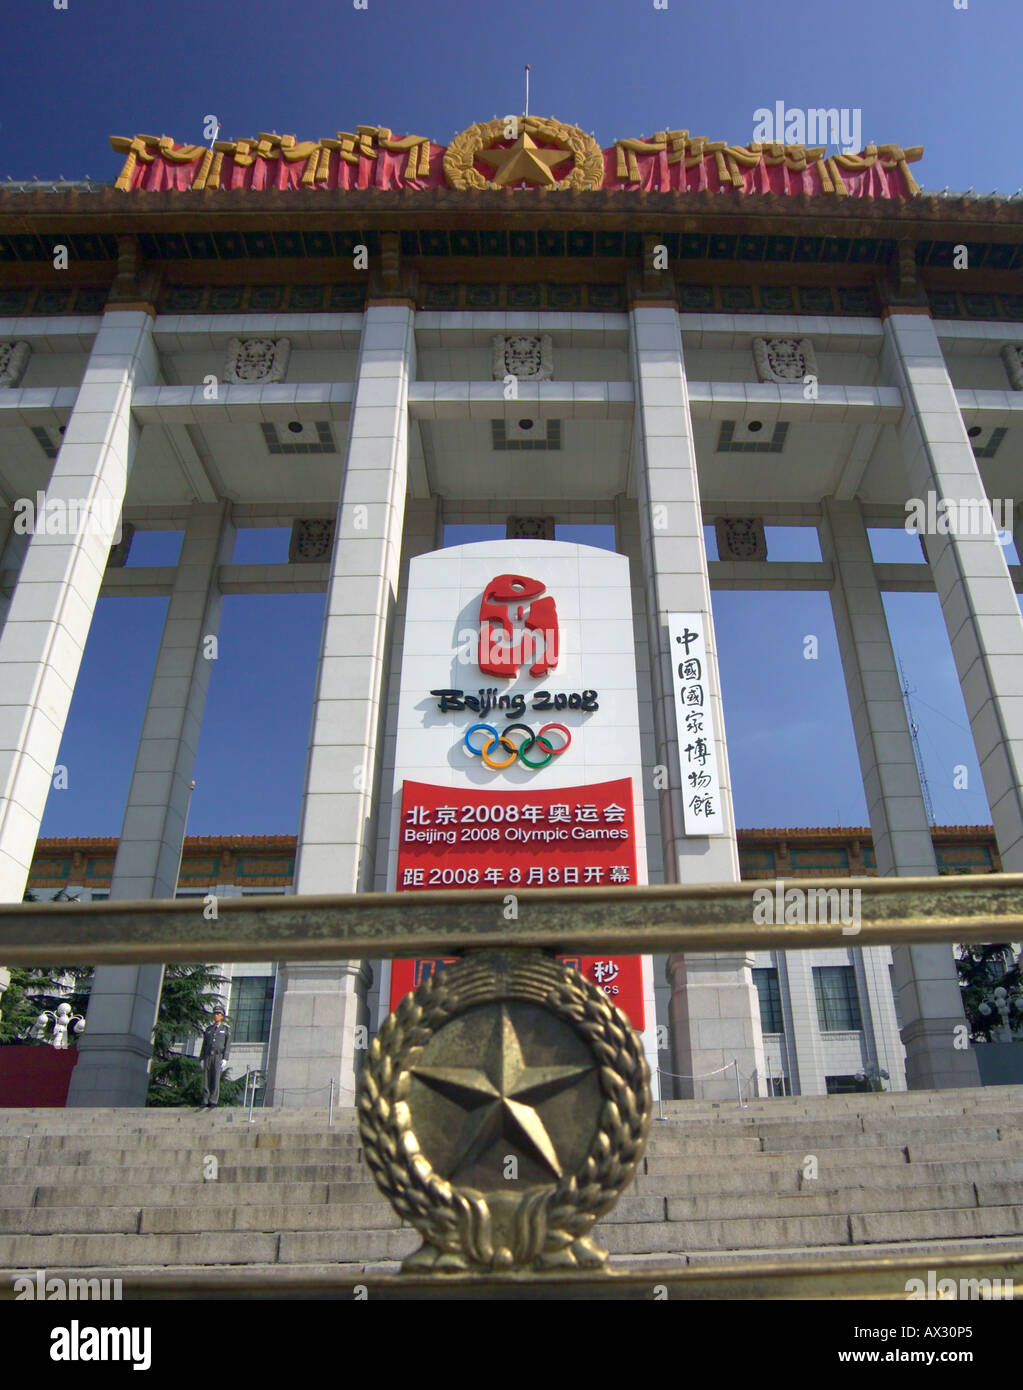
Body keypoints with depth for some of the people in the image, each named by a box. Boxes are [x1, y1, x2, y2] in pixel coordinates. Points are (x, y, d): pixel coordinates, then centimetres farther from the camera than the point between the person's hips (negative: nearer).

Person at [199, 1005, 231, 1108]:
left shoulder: (226, 1029, 4)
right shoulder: (209, 1029, 16)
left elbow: (228, 1045, -2)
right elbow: (204, 1044, 15)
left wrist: (225, 1059, -12)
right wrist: (201, 1059, 7)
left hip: (218, 1056, -4)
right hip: (208, 1056, 4)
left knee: (216, 1079, -11)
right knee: (206, 1079, -1)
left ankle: (213, 1102, -9)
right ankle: (205, 1102, 3)